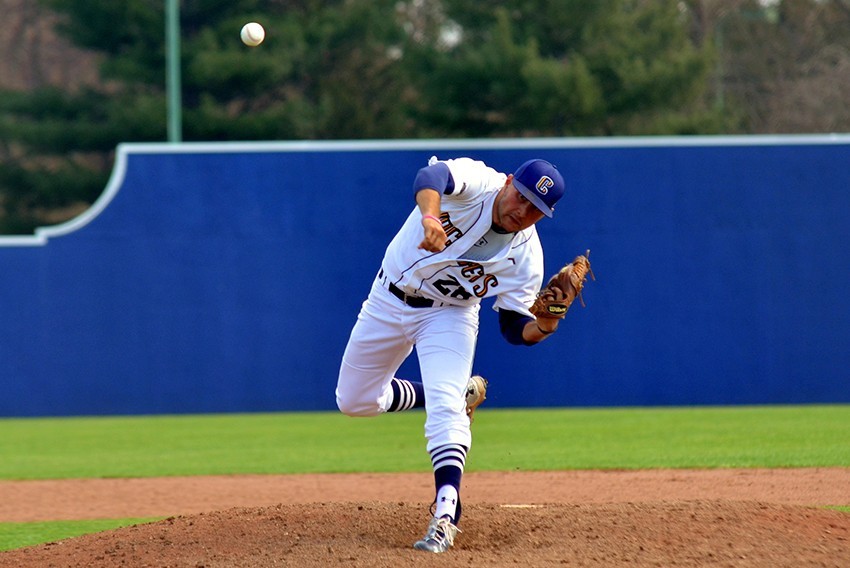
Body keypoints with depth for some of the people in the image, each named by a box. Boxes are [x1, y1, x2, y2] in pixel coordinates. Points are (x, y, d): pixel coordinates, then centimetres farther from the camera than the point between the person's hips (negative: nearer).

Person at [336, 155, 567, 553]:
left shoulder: (526, 256, -19)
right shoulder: (476, 183, -25)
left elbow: (514, 330, -14)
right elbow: (431, 177, -49)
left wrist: (545, 325, -36)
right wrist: (430, 217, -70)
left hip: (449, 316, -1)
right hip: (389, 300, 2)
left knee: (445, 409, -25)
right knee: (354, 401, 13)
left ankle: (445, 518, -29)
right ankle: (457, 393, 33)